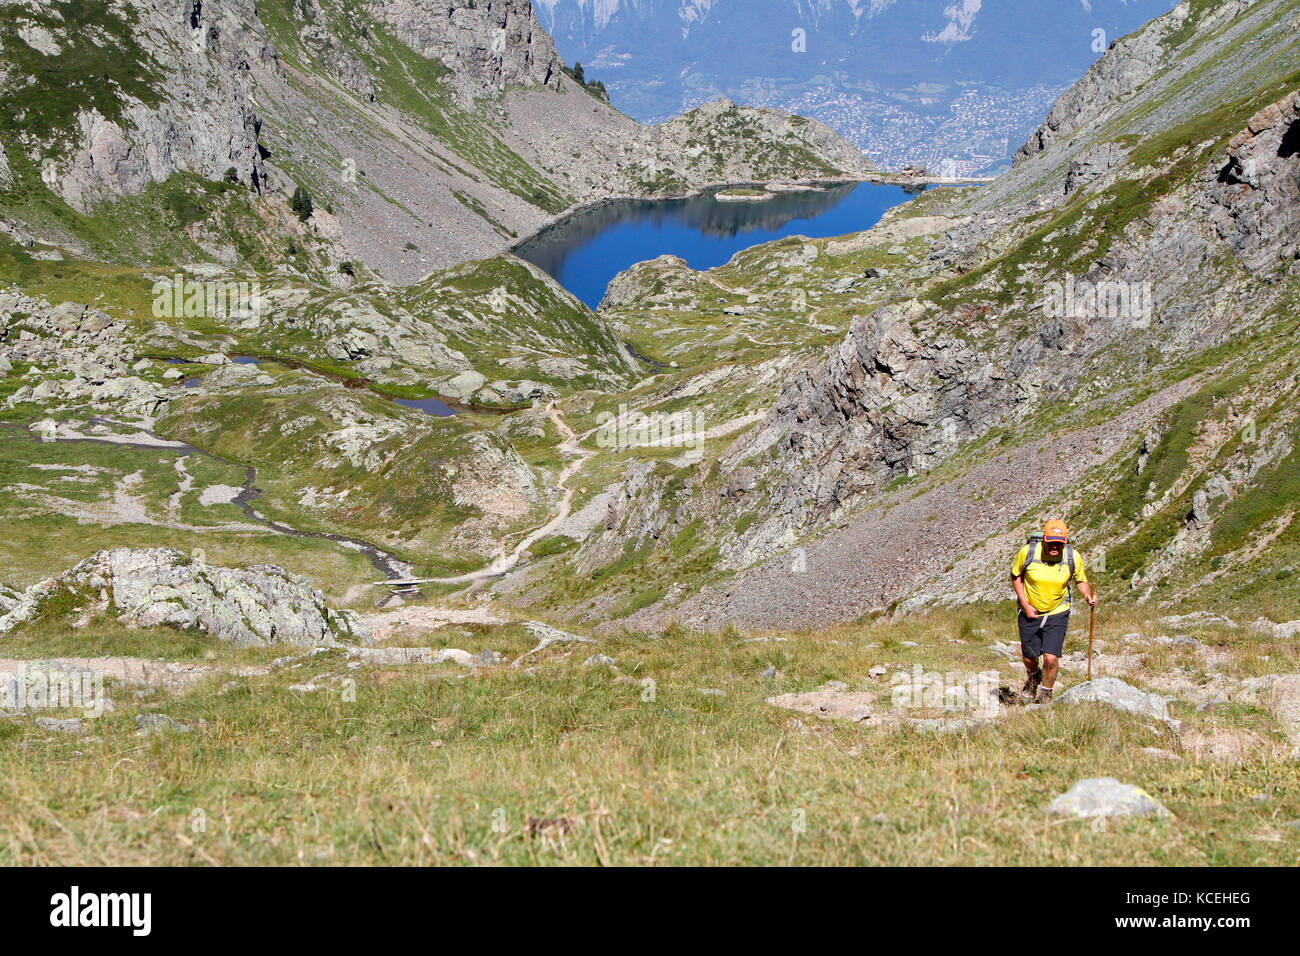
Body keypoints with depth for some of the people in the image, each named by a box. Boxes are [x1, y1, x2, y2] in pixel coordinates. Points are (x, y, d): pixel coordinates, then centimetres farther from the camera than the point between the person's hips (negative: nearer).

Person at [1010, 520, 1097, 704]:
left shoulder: (1073, 557, -14)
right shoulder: (1027, 552, -17)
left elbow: (1081, 580, 4)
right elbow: (1016, 576, 0)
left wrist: (1088, 596, -17)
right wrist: (1025, 604, -8)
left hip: (1057, 614, -1)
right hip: (1030, 613, 1)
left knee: (1051, 659, -12)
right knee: (1029, 658, 10)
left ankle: (1045, 694, 15)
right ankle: (1034, 677, 48)